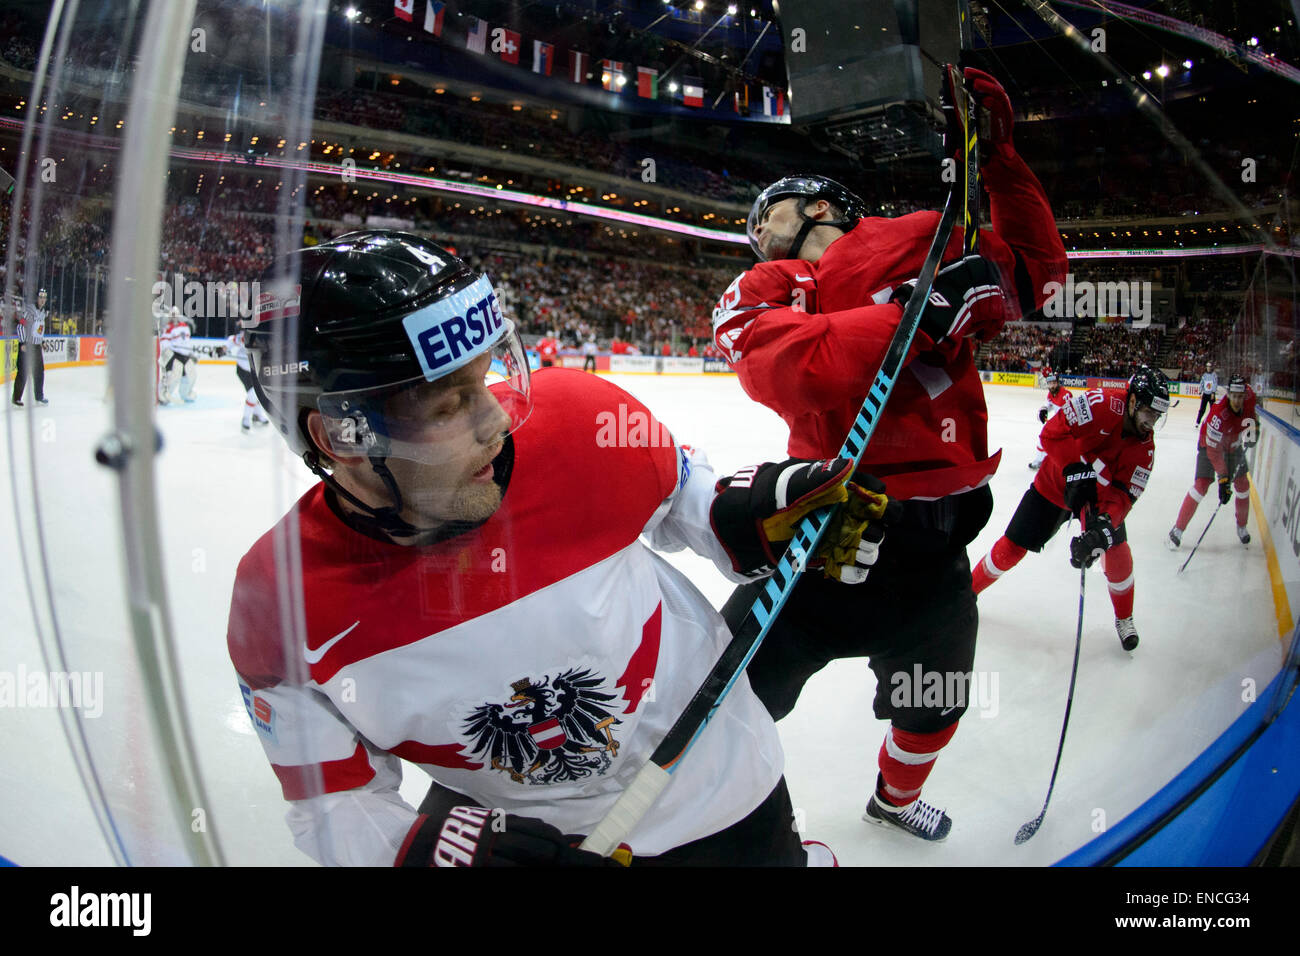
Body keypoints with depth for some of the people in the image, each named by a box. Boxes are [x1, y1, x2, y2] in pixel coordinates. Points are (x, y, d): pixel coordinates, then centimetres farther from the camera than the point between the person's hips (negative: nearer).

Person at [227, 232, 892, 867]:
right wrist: (420, 847, -29)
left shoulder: (577, 419, -25)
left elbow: (671, 489, -3)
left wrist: (740, 514, -22)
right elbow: (334, 802, -11)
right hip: (497, 820, 0)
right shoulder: (282, 604, -23)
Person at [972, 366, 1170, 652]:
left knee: (1117, 551, -8)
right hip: (1054, 485, -3)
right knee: (1011, 548, -2)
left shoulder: (1145, 448, -15)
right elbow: (1051, 433, -29)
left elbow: (1122, 495, -23)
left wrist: (1103, 526, -40)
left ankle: (1124, 618, 18)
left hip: (1101, 491, 3)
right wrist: (1077, 468, -37)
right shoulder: (1102, 403, -27)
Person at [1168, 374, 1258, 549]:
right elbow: (1214, 451, -37)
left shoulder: (1249, 395, -21)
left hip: (1234, 444, 6)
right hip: (1210, 444, -6)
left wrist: (1253, 425, -7)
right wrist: (1223, 480, -39)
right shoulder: (1219, 414, -38)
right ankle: (1178, 529, -11)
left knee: (1242, 484, 5)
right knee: (1201, 485, -16)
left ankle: (1242, 527, 25)